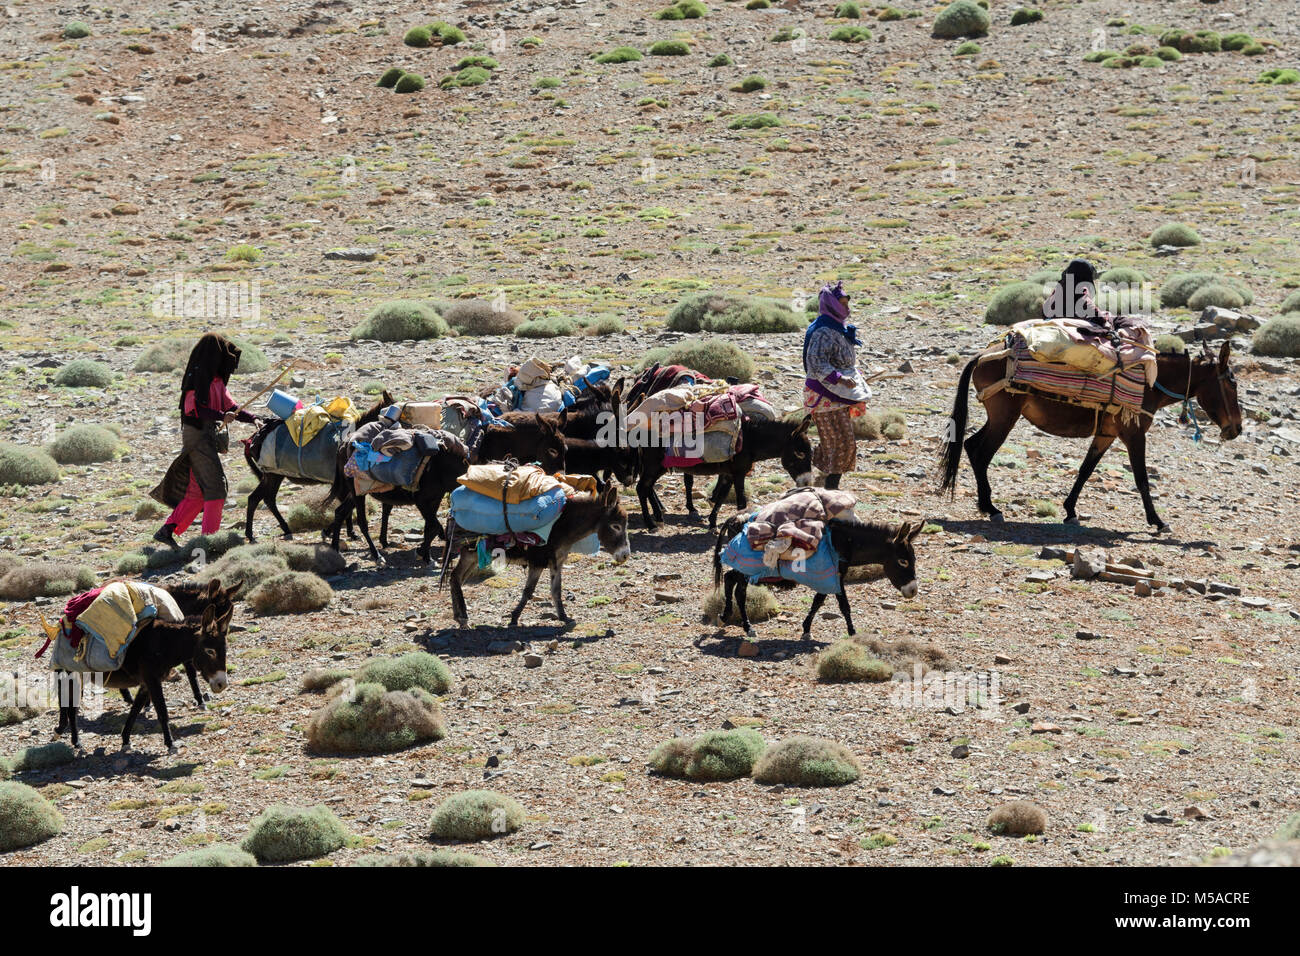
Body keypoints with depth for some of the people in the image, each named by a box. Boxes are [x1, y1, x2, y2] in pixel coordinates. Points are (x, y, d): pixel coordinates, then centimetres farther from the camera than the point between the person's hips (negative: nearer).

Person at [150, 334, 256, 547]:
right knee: (215, 486, -11)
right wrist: (222, 416, -30)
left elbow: (229, 405, 22)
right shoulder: (198, 376, -12)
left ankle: (166, 531, 11)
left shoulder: (215, 378, 17)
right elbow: (194, 408, -21)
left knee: (198, 492, 9)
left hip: (209, 436, 10)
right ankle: (209, 538, -8)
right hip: (198, 435, -10)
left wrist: (252, 419, 11)